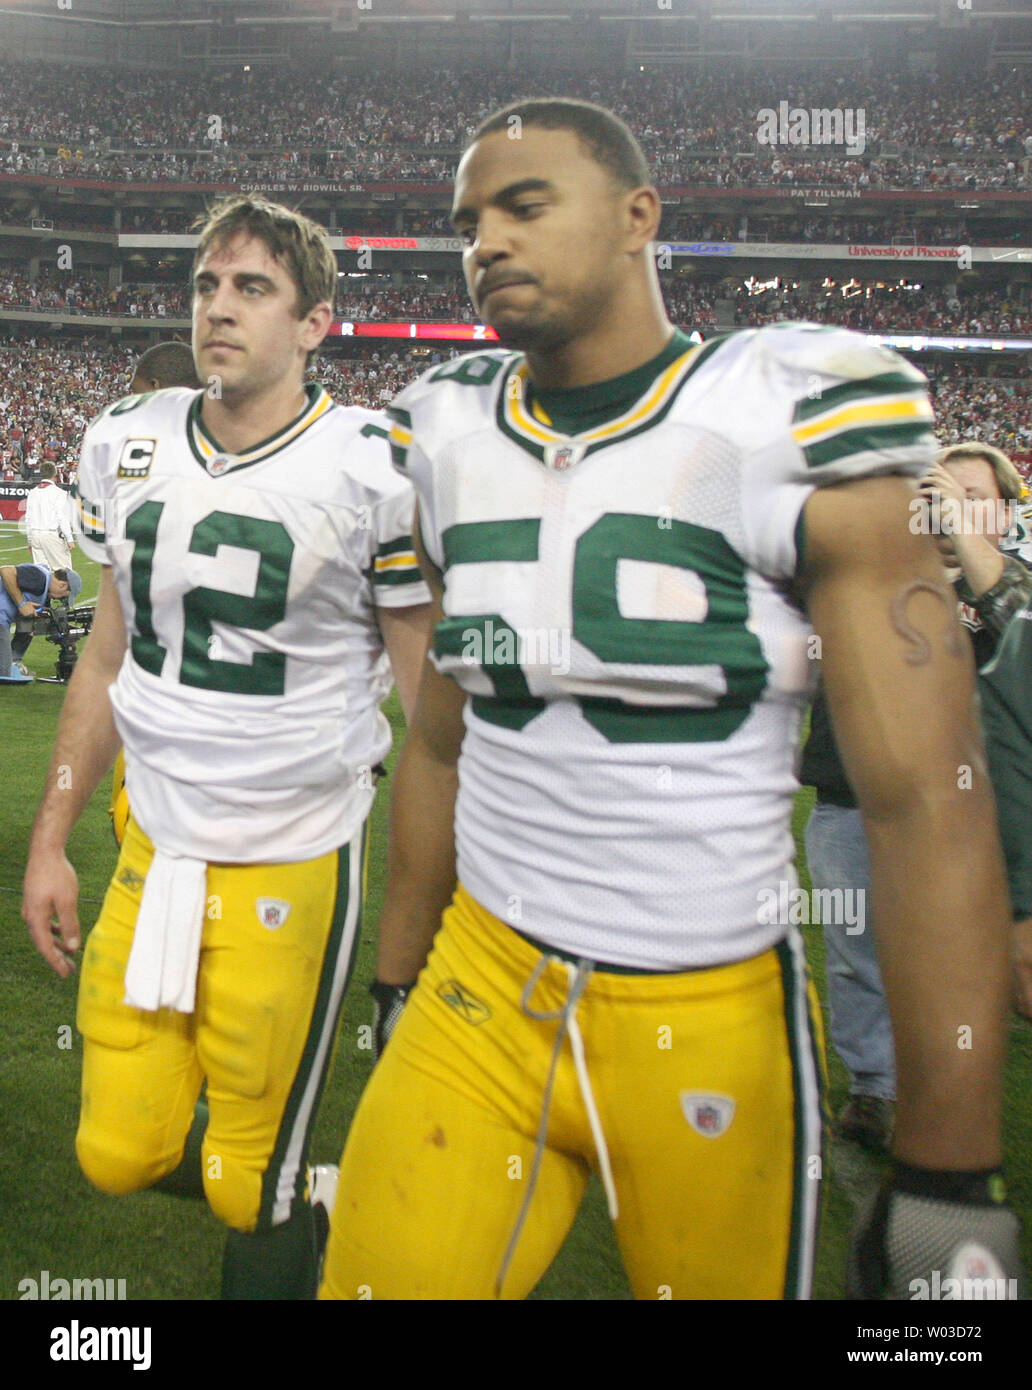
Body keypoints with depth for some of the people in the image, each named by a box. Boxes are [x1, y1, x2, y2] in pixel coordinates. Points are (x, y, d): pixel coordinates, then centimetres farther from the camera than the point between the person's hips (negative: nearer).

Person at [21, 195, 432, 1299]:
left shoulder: (375, 467, -12)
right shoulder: (128, 444, 4)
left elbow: (432, 701, -7)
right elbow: (108, 658, 12)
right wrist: (50, 840, 13)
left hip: (292, 864, -5)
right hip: (152, 850, 5)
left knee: (251, 1188, 9)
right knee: (117, 1158, 13)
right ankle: (250, 1175, 43)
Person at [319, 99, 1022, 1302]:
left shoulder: (789, 433, -12)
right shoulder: (454, 445, 4)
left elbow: (928, 804, -14)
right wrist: (398, 981, 17)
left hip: (711, 1019, -3)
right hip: (480, 984, 4)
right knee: (382, 1276, 1)